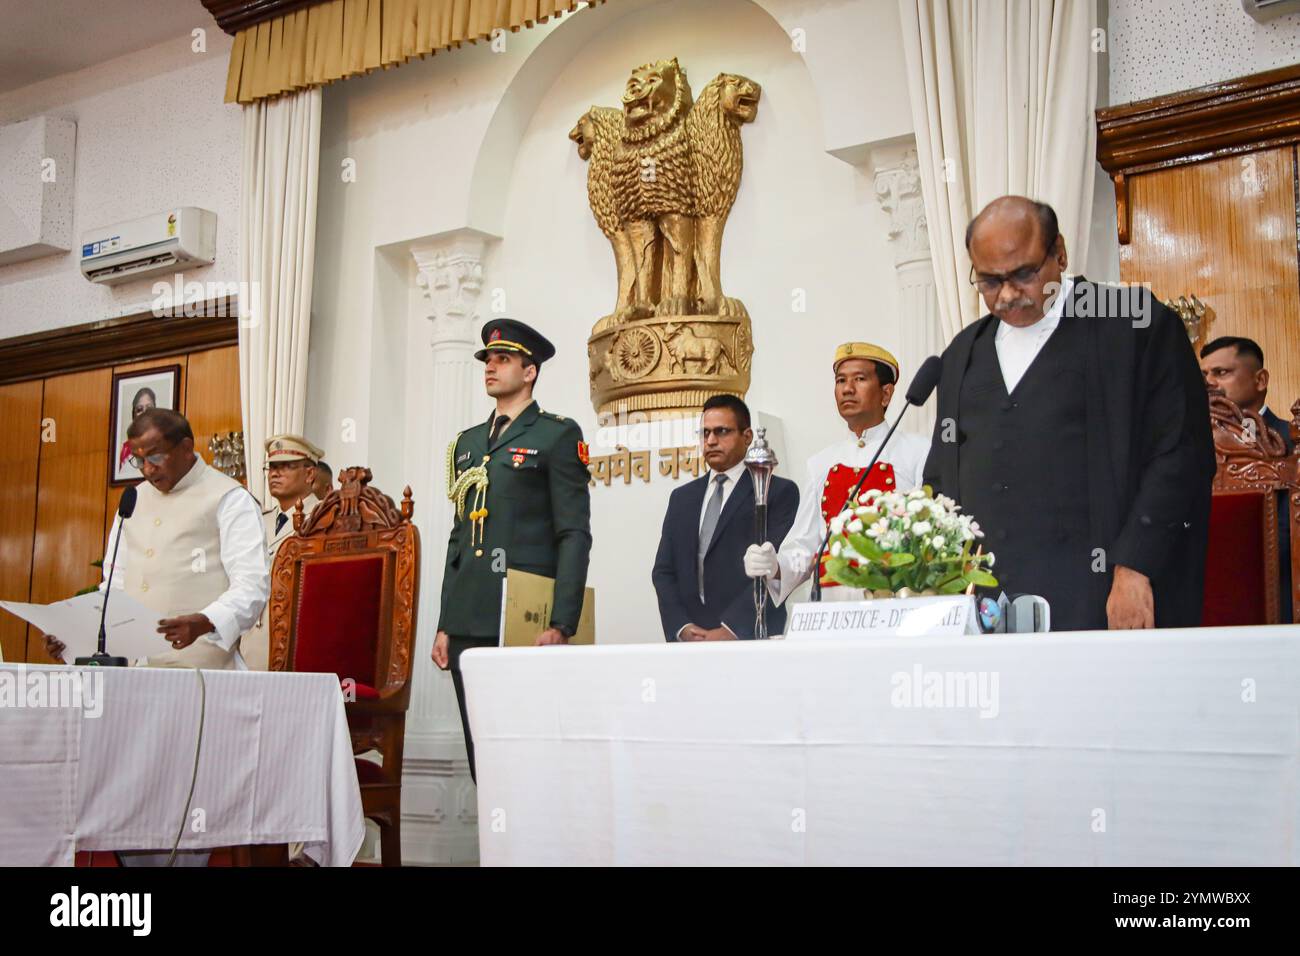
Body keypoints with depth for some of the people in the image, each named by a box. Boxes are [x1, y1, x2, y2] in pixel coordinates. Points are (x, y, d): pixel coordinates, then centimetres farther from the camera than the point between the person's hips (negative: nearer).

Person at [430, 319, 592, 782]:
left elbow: (574, 535, -7)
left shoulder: (558, 435, 0)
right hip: (468, 623, 6)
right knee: (481, 755, 8)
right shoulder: (466, 443, 20)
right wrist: (444, 625, 14)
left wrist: (561, 625, -15)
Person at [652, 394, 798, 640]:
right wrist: (682, 627, -5)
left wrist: (732, 629, -17)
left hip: (750, 637, -3)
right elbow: (664, 571, 11)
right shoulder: (682, 497, 17)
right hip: (687, 638, 4)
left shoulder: (779, 492, 2)